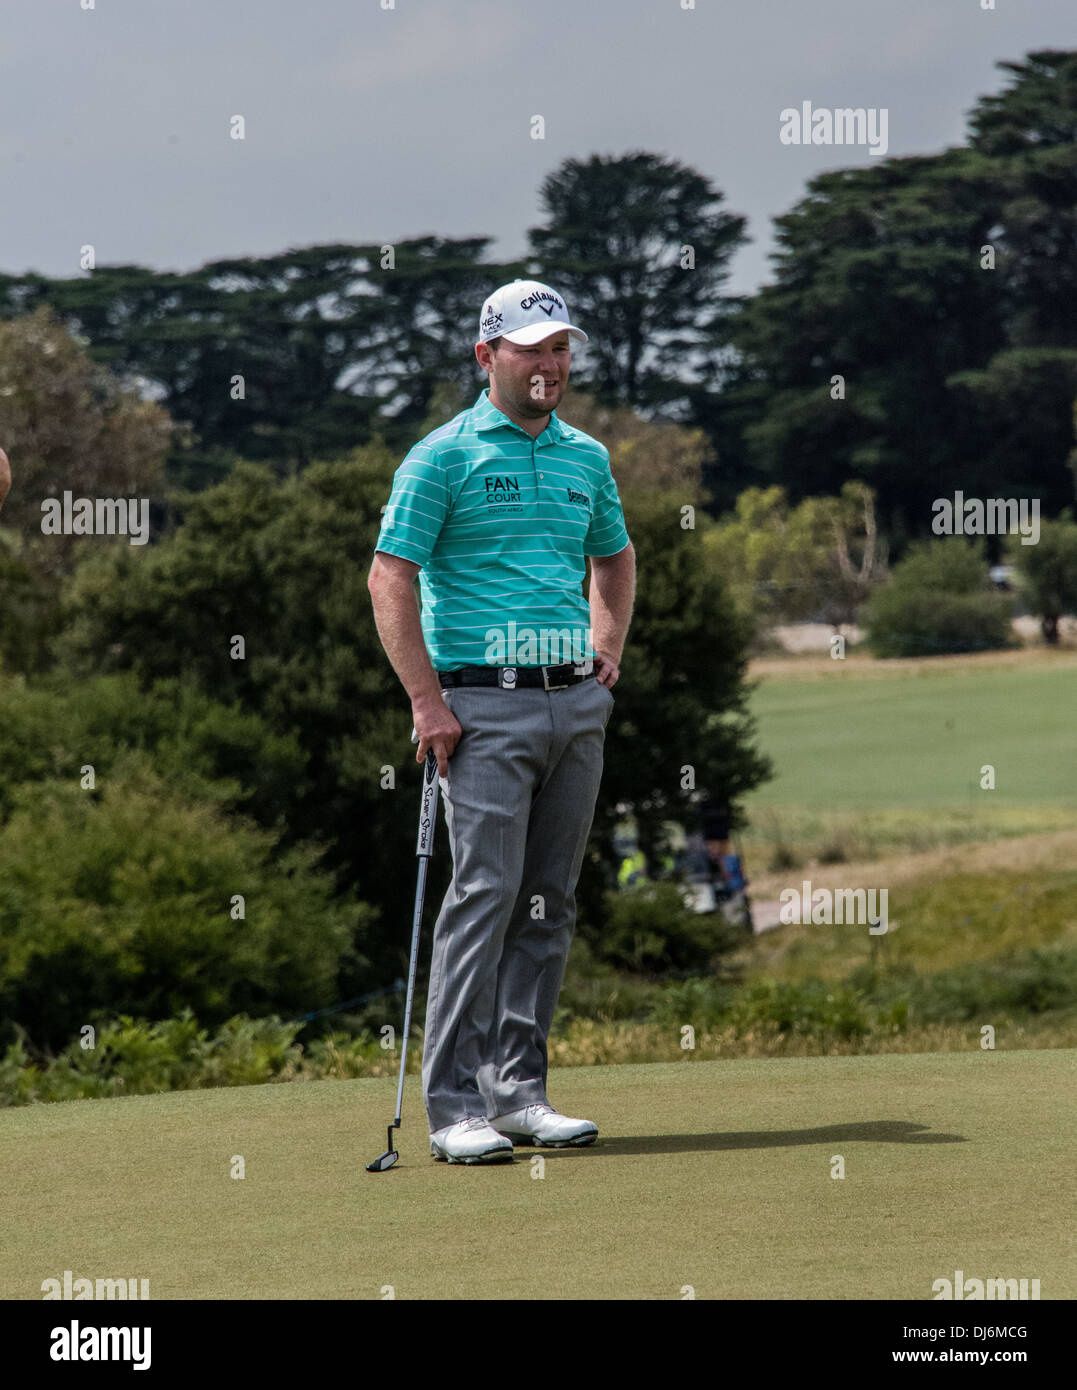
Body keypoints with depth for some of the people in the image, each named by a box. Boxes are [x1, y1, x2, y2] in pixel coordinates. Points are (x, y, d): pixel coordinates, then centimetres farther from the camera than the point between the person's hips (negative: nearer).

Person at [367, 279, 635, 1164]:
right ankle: (455, 1106, -10)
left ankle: (520, 1090, 12)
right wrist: (427, 699, -14)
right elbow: (390, 578, -8)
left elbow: (615, 558, 31)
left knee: (549, 903, 6)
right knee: (486, 892, -12)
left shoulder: (586, 456, 14)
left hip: (578, 701, 6)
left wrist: (608, 650, 15)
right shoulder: (446, 456, -4)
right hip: (486, 701, -6)